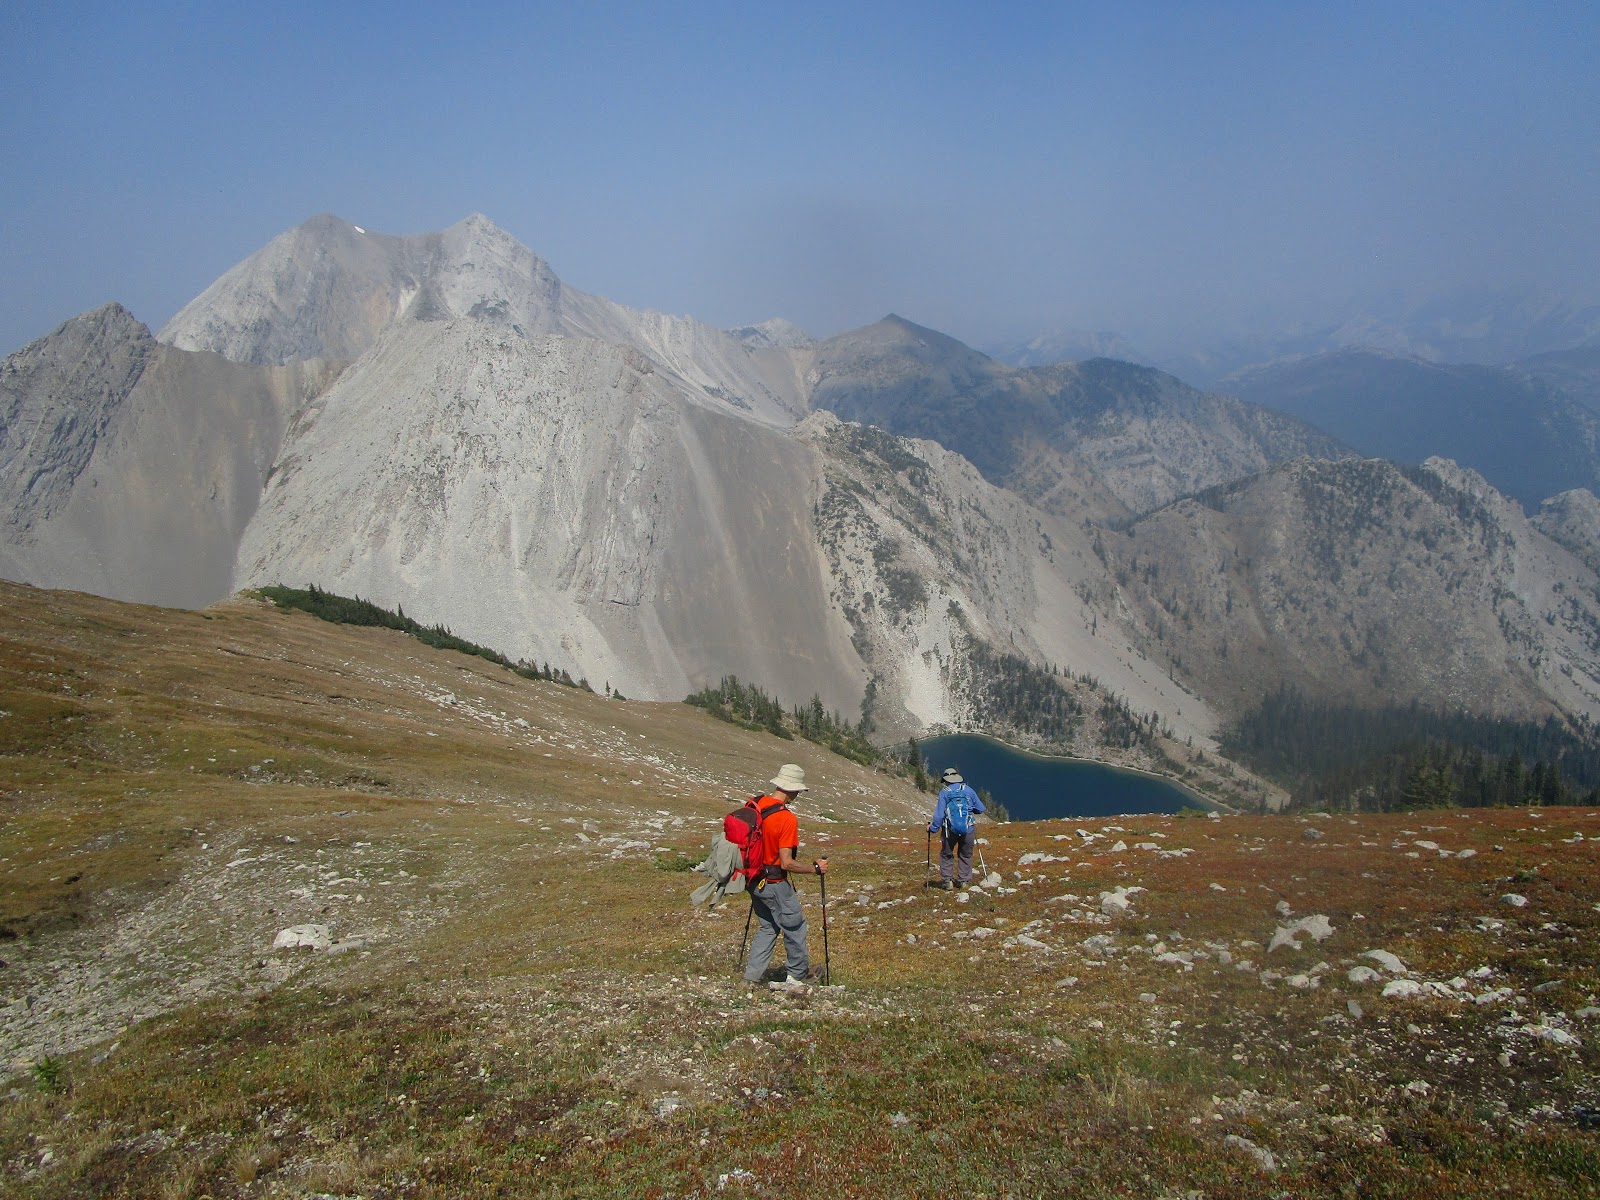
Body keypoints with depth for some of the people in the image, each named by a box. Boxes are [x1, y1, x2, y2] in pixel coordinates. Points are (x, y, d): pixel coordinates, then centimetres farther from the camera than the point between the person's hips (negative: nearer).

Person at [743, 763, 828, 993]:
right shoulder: (787, 819, -24)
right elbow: (787, 863, -24)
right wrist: (815, 868, -11)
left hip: (754, 879, 7)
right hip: (775, 883, -7)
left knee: (767, 927, 21)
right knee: (795, 926, 12)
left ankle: (753, 974, 19)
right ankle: (797, 975, 23)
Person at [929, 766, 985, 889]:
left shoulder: (944, 792, -2)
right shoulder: (968, 790, 6)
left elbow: (939, 814, -6)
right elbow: (980, 809, 13)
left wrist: (932, 827, 5)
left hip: (950, 830, -2)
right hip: (968, 829, 2)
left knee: (946, 855, 14)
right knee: (965, 856, 17)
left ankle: (946, 880, 10)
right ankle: (963, 881, 18)